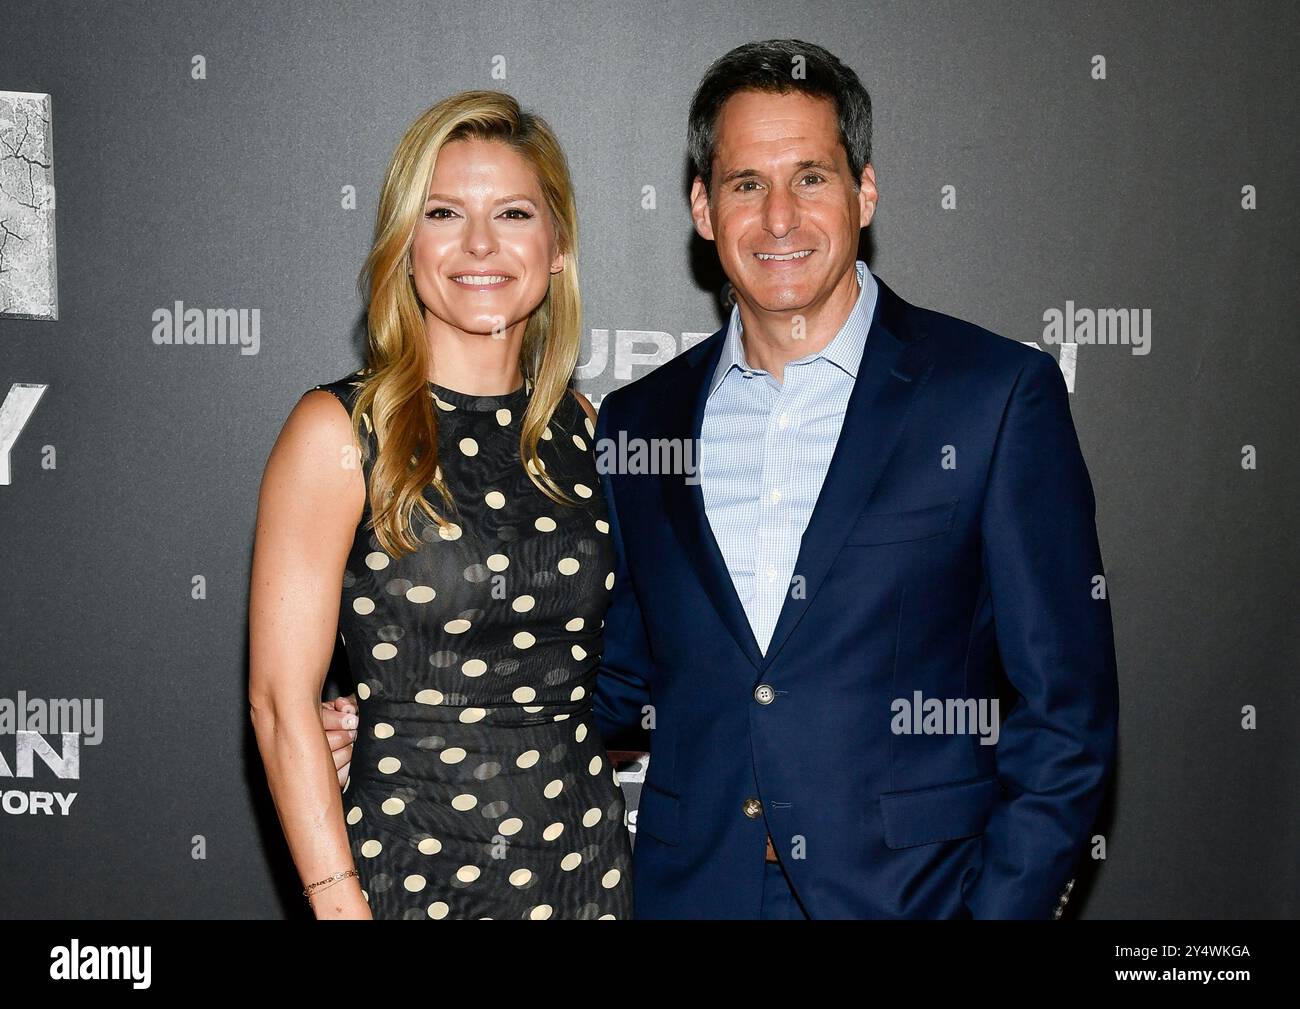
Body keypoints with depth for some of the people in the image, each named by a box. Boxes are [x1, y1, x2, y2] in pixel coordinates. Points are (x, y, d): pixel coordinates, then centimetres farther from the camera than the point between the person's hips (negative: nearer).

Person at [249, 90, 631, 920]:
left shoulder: (580, 427, 4)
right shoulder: (339, 431, -9)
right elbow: (282, 701, -11)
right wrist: (340, 904, -14)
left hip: (586, 860, 4)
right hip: (405, 871, -3)